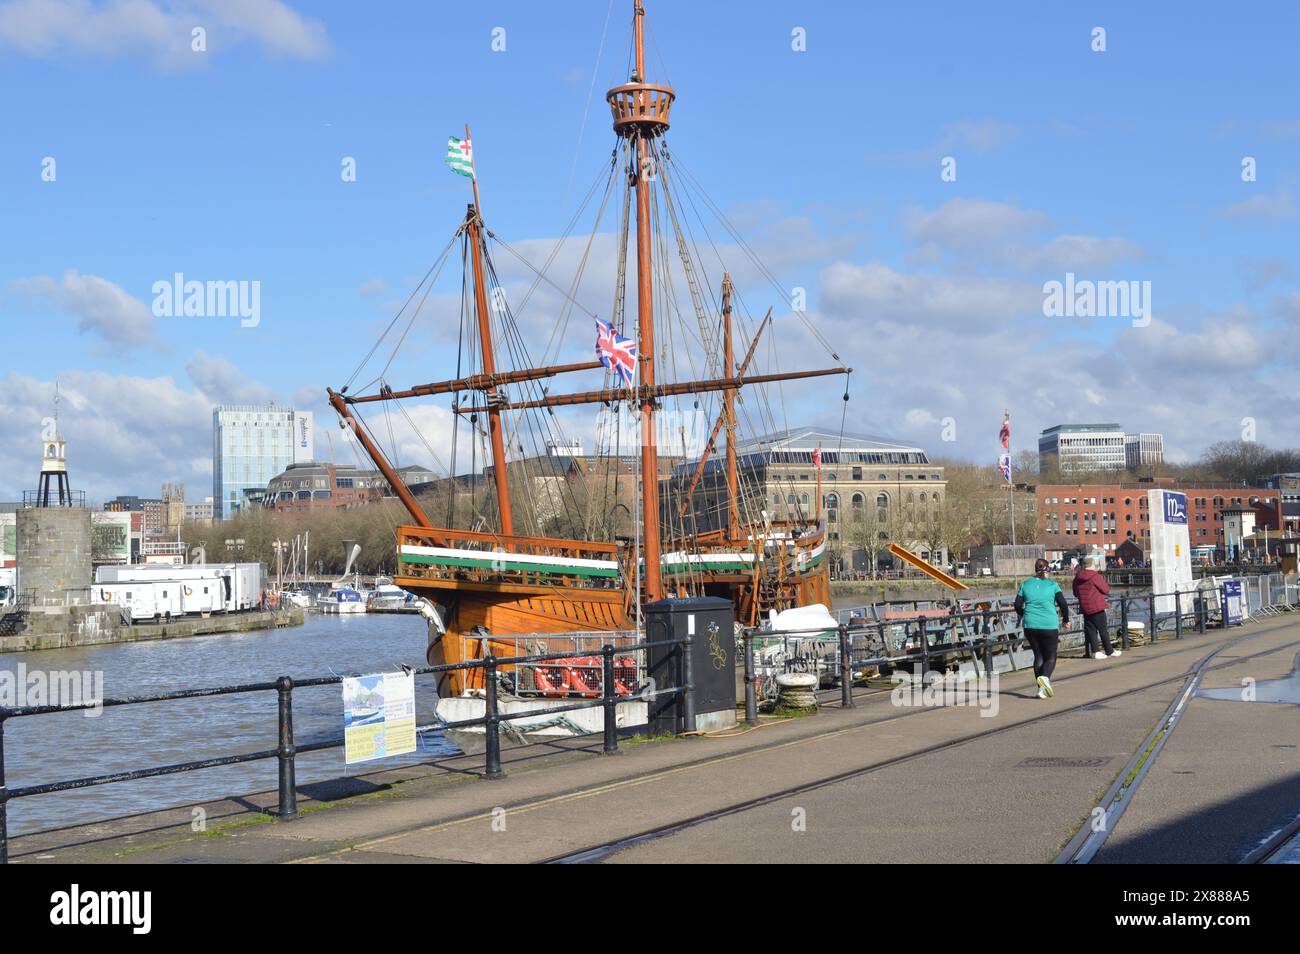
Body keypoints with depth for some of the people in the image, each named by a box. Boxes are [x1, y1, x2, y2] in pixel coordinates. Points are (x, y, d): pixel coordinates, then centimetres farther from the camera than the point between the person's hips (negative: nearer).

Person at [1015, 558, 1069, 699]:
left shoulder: (1026, 585, 6)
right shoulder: (1052, 585, -1)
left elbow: (1018, 605, 6)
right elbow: (1063, 604, -5)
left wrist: (1023, 616, 26)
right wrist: (1066, 619, 11)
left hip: (1030, 626, 3)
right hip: (1049, 626, -3)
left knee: (1038, 655, 14)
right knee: (1050, 657, 7)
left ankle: (1041, 689, 9)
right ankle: (1045, 677, -23)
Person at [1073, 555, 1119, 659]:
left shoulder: (1077, 578, 6)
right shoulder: (1095, 576, -12)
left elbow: (1075, 593, 17)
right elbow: (1106, 590, -6)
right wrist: (1105, 583, 12)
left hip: (1085, 608, 5)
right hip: (1097, 607, -5)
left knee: (1090, 629, 7)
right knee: (1103, 629, 4)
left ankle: (1095, 651, 2)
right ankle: (1109, 651, 13)